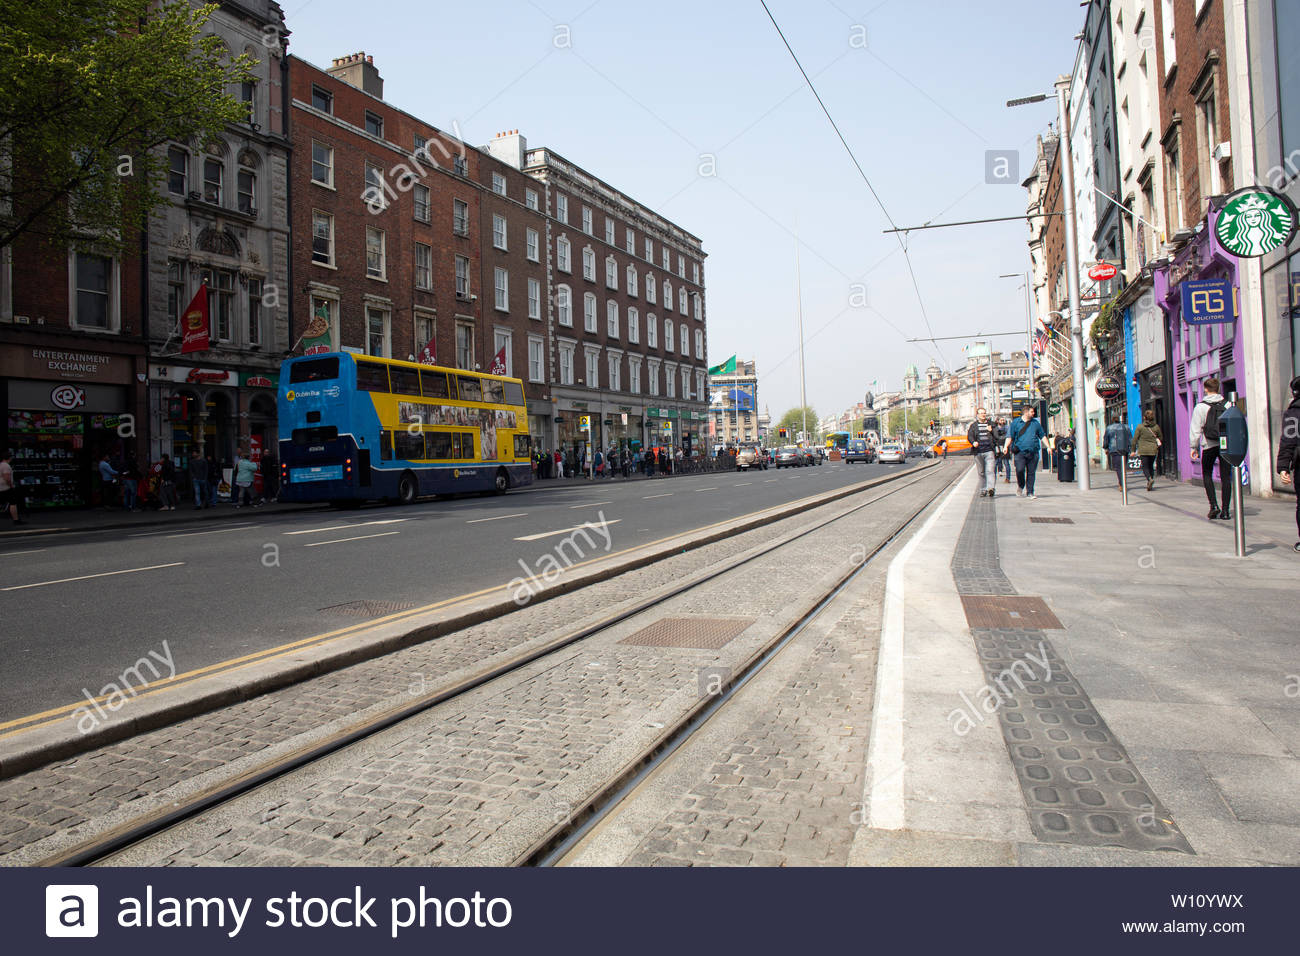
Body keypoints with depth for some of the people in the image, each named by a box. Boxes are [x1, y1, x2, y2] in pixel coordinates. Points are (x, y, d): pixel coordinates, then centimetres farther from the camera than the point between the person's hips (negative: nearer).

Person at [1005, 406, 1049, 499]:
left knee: (1031, 473, 2)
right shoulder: (1015, 422, 6)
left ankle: (1030, 492, 9)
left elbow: (1042, 436, 21)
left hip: (1033, 452, 3)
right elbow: (1010, 436, 3)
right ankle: (1020, 486, 10)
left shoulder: (1036, 423, 16)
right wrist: (1006, 446, -12)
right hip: (1020, 452, -3)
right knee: (1019, 470, -16)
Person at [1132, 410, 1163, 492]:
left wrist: (1133, 450, 3)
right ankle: (1150, 484, 13)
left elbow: (1135, 440, -4)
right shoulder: (1156, 427, 4)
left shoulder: (1140, 427, -5)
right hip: (1153, 450, 3)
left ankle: (1149, 479, -24)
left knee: (1145, 467, 1)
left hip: (1143, 450, -3)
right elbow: (1161, 438, 15)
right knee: (1151, 466, 14)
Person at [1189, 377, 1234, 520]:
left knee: (1207, 475, 11)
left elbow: (1196, 429, -3)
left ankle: (1214, 505, -3)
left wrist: (1194, 447, 3)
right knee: (1225, 476, 5)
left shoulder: (1200, 406, -2)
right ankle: (1225, 510, 6)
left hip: (1209, 445, -2)